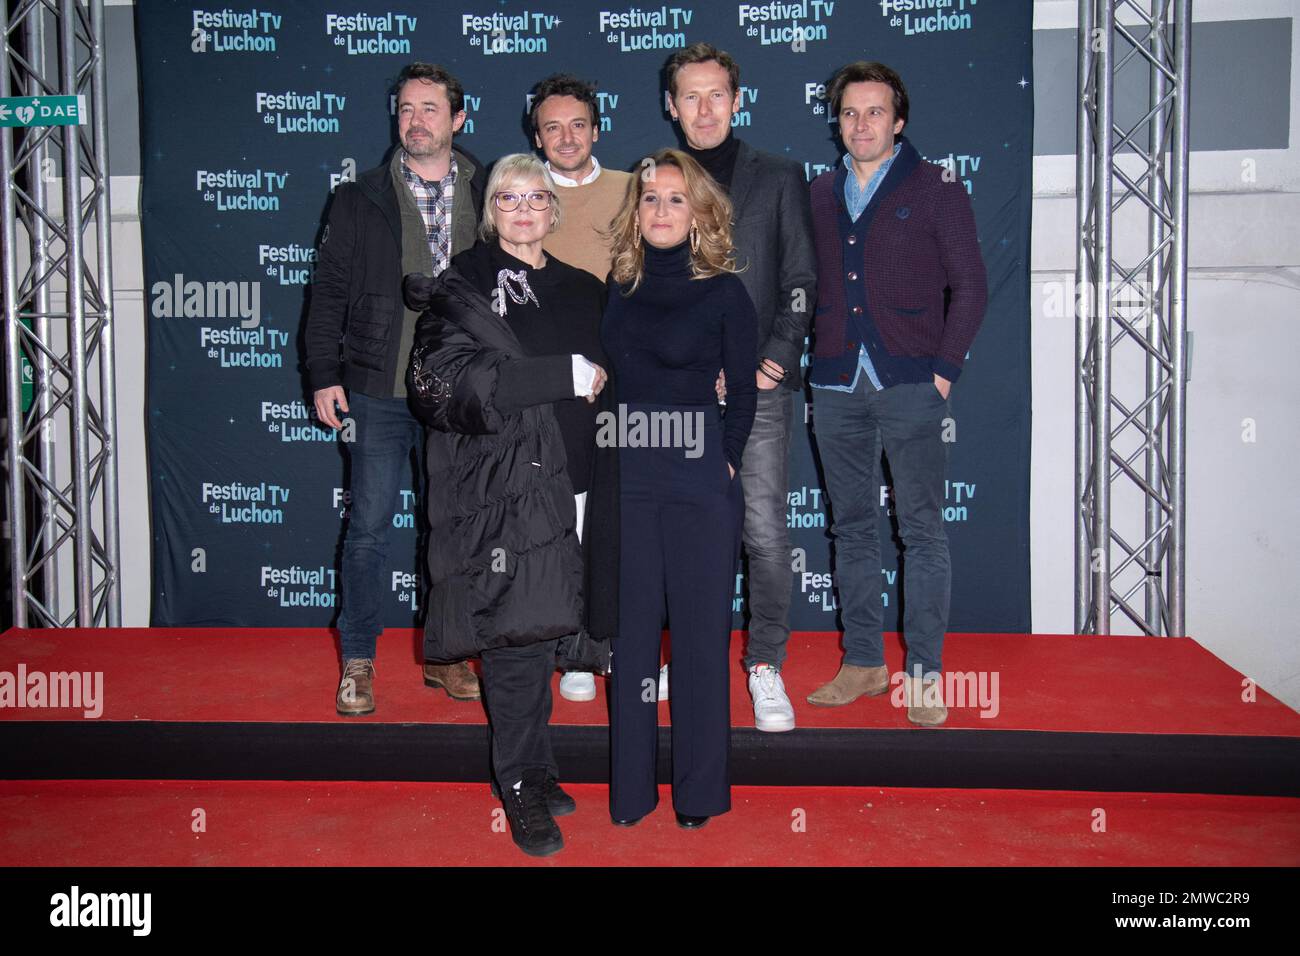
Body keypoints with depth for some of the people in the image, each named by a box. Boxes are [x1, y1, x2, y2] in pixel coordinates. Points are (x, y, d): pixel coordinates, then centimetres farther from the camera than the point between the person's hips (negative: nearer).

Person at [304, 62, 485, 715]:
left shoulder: (487, 199, 6)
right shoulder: (361, 200, 5)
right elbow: (328, 289, 5)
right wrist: (324, 375, -2)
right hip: (379, 392, -1)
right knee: (368, 527, 1)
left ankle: (444, 655, 22)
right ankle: (357, 662, 13)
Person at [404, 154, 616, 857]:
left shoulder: (580, 290, 19)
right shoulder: (464, 284, 1)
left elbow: (606, 378, 28)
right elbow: (449, 384, -14)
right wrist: (567, 377, -15)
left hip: (569, 486, 5)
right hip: (501, 487, -5)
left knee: (538, 627, 9)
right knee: (515, 631, -6)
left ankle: (532, 767, 22)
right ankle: (523, 783, 6)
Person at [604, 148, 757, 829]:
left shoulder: (723, 292, 0)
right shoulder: (617, 289, 10)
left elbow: (745, 394, 2)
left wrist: (727, 463, -4)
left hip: (700, 483, -3)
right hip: (626, 480, 4)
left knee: (699, 633, 4)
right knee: (631, 630, 9)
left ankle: (699, 791, 17)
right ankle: (629, 787, 21)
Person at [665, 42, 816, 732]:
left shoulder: (778, 178, 10)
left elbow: (800, 282, 6)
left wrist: (773, 361, -6)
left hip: (758, 387, -1)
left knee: (765, 532, -6)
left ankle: (766, 664, 7)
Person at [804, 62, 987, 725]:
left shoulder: (935, 189, 3)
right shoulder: (820, 195, 14)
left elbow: (969, 286, 1)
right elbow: (811, 286, 15)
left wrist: (944, 369, -7)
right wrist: (819, 361, 4)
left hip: (910, 384, -4)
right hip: (836, 387, 4)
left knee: (921, 529, -1)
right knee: (851, 527, 8)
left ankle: (924, 673, 7)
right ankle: (862, 662, 18)